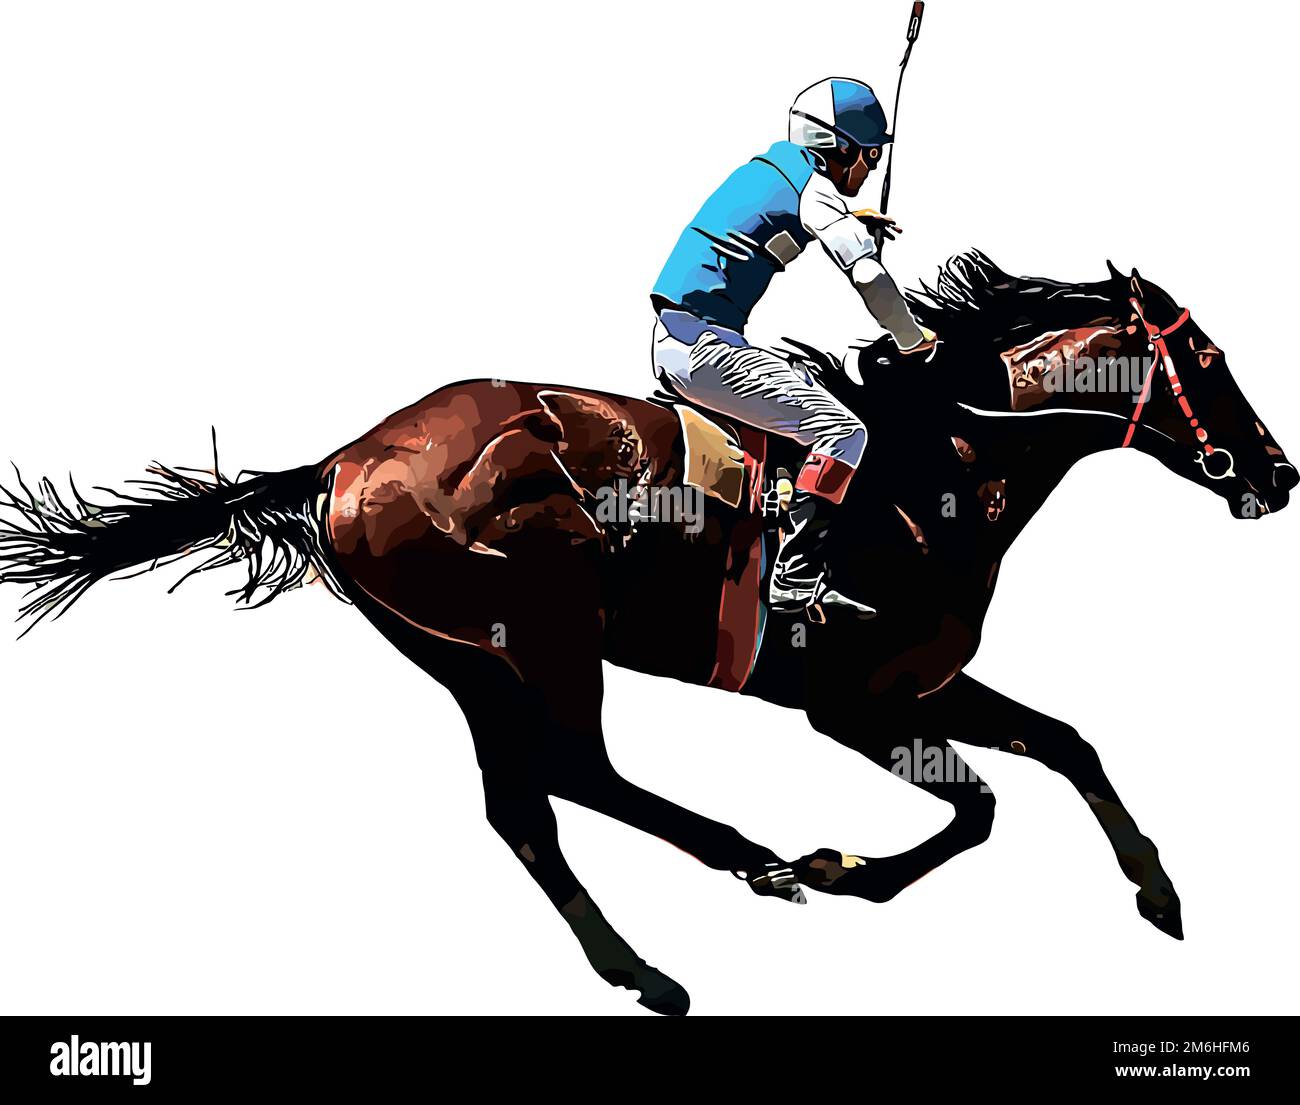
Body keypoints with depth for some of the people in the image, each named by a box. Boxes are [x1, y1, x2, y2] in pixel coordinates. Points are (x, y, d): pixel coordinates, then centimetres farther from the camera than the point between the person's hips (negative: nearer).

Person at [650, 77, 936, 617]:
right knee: (844, 433, -13)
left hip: (670, 344, 10)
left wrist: (849, 217, 42)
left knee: (810, 397, 29)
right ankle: (797, 579, -19)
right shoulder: (815, 189, -7)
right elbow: (869, 277, -16)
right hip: (707, 348, -10)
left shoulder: (777, 160, 17)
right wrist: (913, 340, 0)